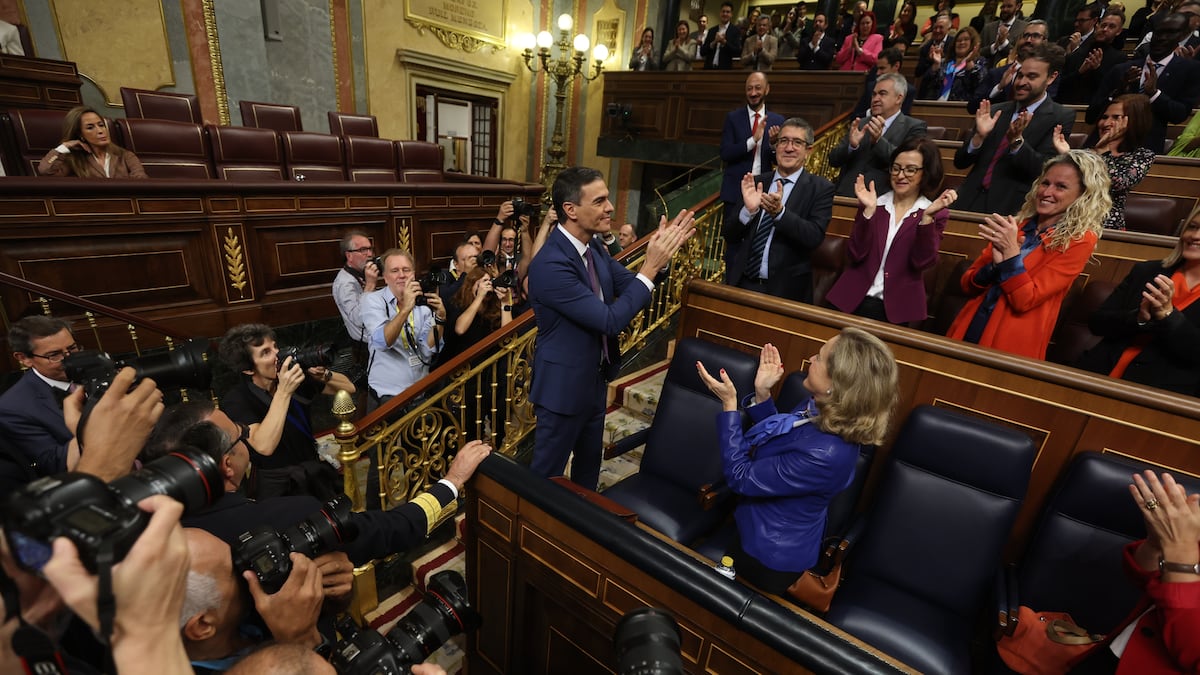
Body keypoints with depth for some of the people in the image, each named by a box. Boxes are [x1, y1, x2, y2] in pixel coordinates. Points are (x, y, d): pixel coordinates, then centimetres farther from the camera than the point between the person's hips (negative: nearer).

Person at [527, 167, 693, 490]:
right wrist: (651, 266, -26)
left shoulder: (593, 248, -2)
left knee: (589, 464, 27)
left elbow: (630, 287, 5)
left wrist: (661, 252, -11)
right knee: (547, 472, 12)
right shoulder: (550, 265, -29)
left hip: (594, 379, 9)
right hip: (563, 387, -9)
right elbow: (610, 321, -30)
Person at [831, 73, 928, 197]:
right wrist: (852, 145, -9)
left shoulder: (914, 127, 7)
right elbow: (833, 160, 11)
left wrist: (878, 141, -19)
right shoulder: (860, 124, 18)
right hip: (845, 195, 3)